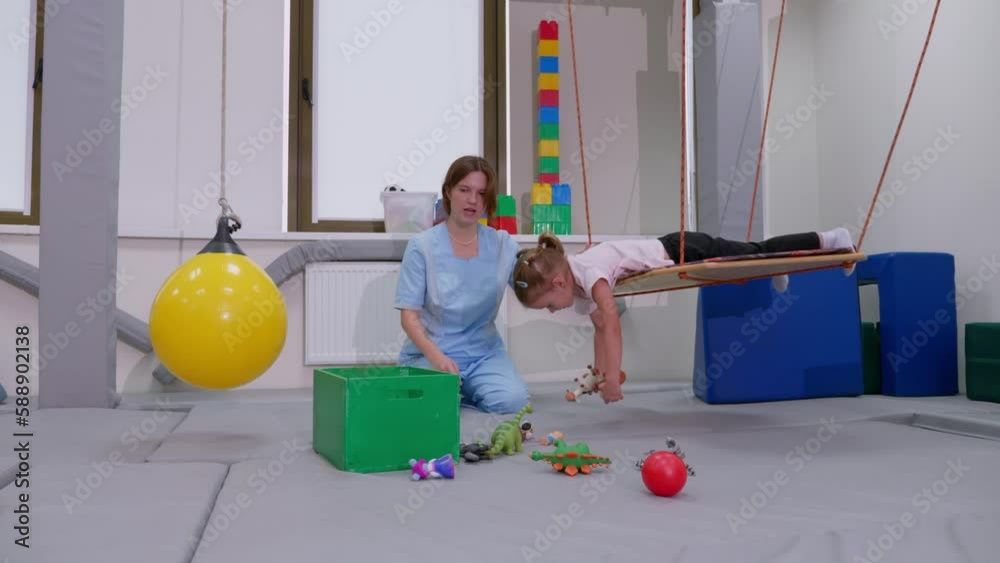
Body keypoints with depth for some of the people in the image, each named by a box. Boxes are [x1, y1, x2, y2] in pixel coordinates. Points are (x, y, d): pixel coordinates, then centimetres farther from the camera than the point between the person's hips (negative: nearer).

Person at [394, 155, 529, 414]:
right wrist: (436, 356, -25)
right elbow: (409, 315, -8)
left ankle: (457, 389, 7)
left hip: (484, 351, 2)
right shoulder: (422, 245, -6)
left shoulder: (503, 244, 3)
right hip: (430, 351, -2)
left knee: (511, 401, -26)